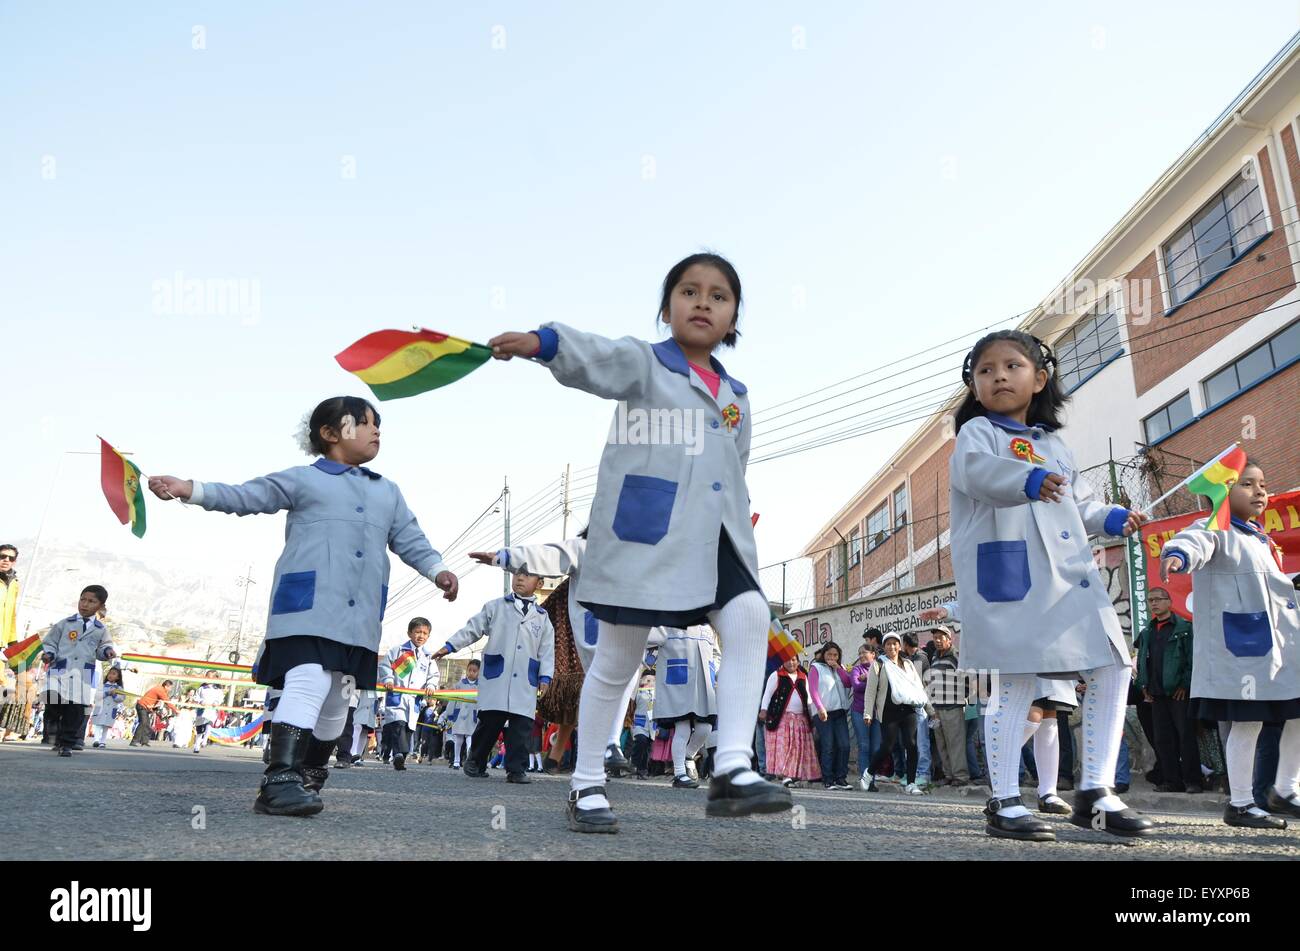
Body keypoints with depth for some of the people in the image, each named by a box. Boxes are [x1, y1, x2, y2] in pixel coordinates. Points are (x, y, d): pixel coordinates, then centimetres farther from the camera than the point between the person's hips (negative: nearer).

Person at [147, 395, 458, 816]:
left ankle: (310, 774, 27)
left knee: (337, 696, 12)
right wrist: (190, 489, -9)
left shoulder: (388, 492, 21)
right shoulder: (302, 480, 7)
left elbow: (409, 540, 18)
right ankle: (280, 779, -22)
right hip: (309, 606, -6)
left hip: (360, 615, 6)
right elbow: (244, 496, 3)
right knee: (308, 682, -21)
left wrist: (438, 570, 2)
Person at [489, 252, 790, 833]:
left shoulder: (735, 395, 18)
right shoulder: (643, 363, 1)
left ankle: (732, 769, -12)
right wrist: (540, 342, -42)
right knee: (617, 658, 4)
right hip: (645, 531, -5)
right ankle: (586, 784, 20)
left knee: (751, 619, -17)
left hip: (714, 536, 5)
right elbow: (594, 360, -21)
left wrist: (740, 534, 22)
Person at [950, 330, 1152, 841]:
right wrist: (1027, 480, -39)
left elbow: (1081, 502, 33)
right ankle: (1005, 802, 1)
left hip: (1071, 576, 7)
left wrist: (1112, 518, 11)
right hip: (1009, 571, -7)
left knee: (1112, 670, 6)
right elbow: (977, 470, -19)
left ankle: (1095, 790, 15)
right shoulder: (978, 431, 4)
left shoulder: (1055, 446, 26)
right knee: (1016, 681, -9)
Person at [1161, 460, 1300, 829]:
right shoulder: (1215, 530, -8)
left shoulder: (1262, 539, 20)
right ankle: (1240, 803, 8)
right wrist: (1178, 554, -53)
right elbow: (1195, 541, -32)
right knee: (1247, 721, -5)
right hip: (1240, 643, -8)